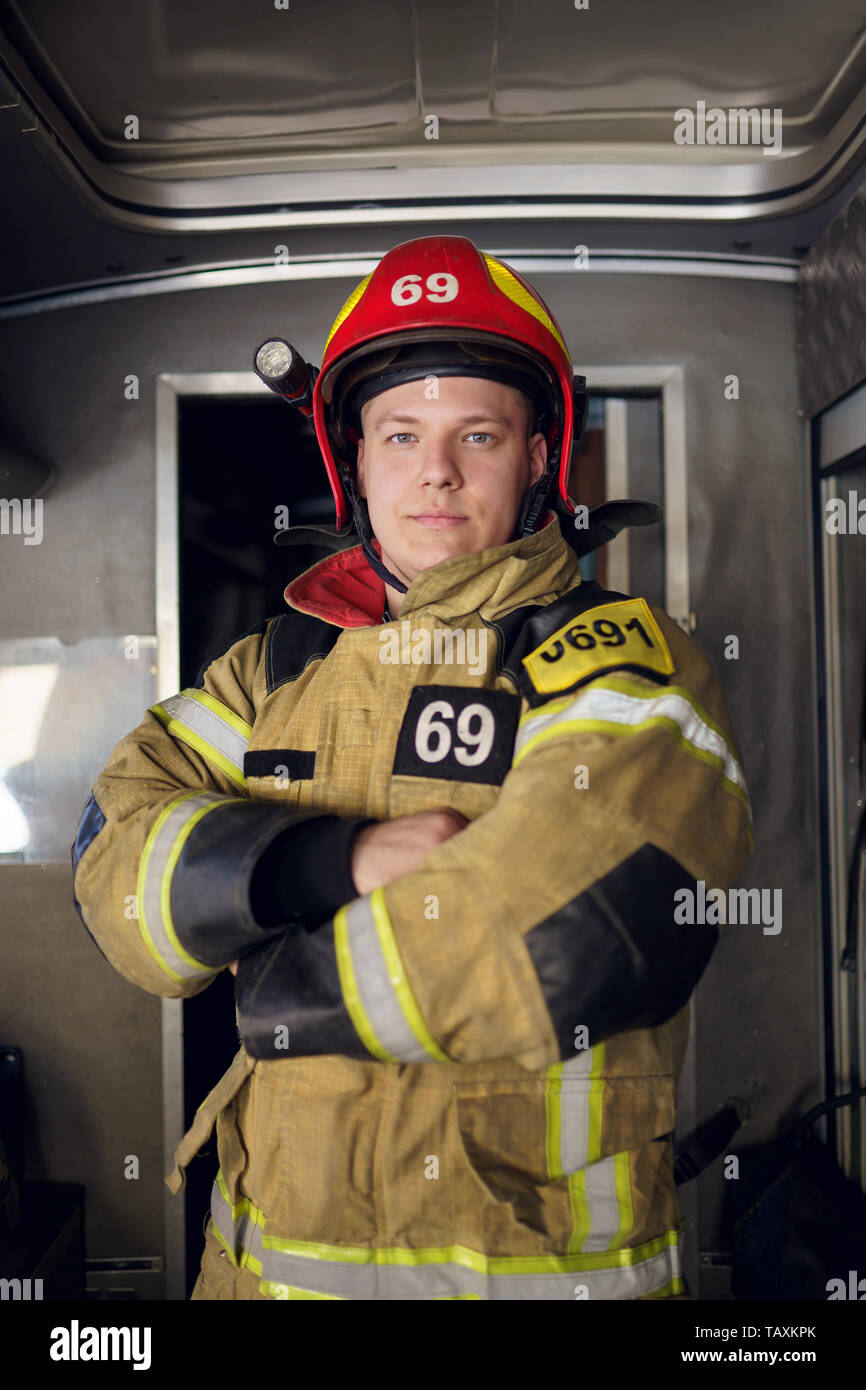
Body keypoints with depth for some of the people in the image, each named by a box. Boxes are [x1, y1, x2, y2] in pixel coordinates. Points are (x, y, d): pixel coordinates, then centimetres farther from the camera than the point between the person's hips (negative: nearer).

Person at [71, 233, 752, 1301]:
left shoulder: (620, 660, -11)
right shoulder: (278, 665, 4)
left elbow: (560, 939, -26)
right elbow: (118, 855, -6)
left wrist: (277, 985, -13)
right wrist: (342, 857, -24)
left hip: (539, 1257, -4)